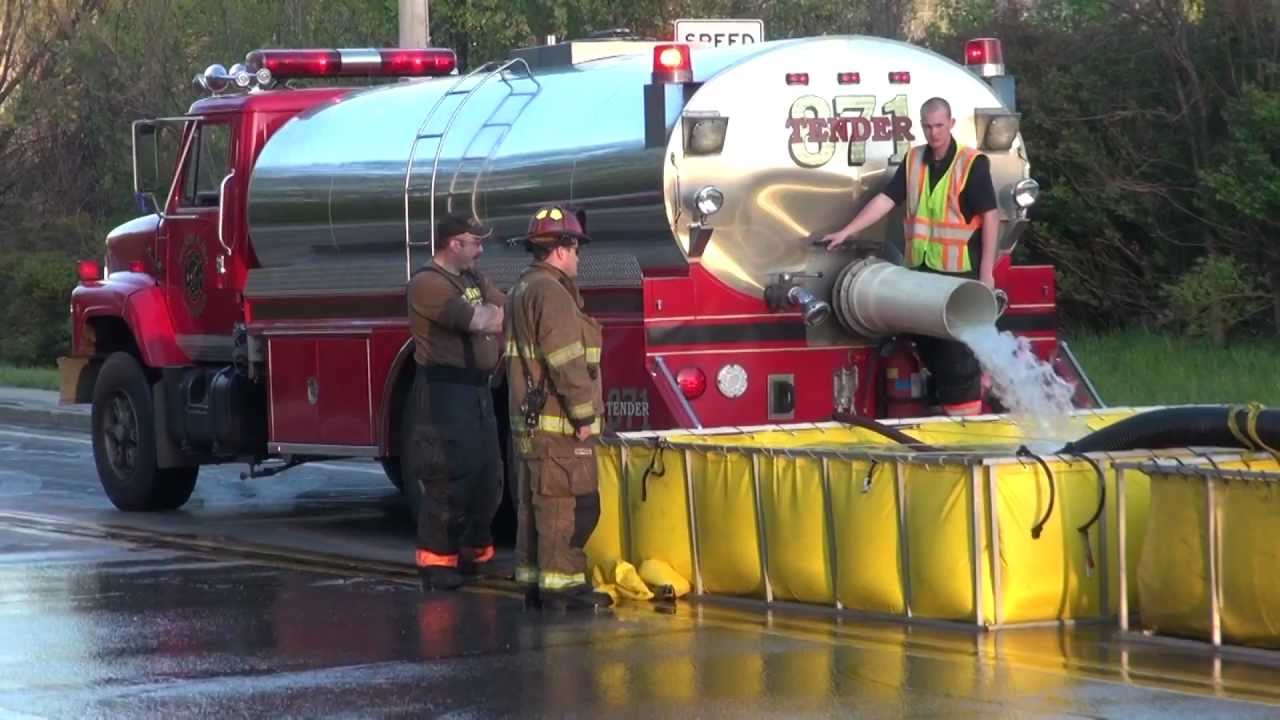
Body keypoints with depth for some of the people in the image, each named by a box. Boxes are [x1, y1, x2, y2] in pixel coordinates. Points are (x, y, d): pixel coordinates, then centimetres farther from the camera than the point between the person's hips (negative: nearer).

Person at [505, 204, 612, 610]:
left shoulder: (524, 289, 18)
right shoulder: (551, 293, -15)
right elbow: (567, 362, -21)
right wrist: (584, 415, -17)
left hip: (528, 419, 11)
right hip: (556, 422, -11)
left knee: (534, 501, 12)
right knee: (567, 502, -9)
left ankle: (534, 578, 16)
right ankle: (561, 582, -11)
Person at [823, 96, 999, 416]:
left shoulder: (972, 164, -8)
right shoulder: (913, 161, 8)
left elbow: (990, 215, -9)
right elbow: (885, 199, 6)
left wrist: (986, 271, -12)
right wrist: (846, 231, -3)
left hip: (959, 271, -6)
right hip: (920, 269, 6)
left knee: (959, 347, -4)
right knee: (926, 342, 11)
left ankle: (965, 410, 2)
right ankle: (943, 398, 24)